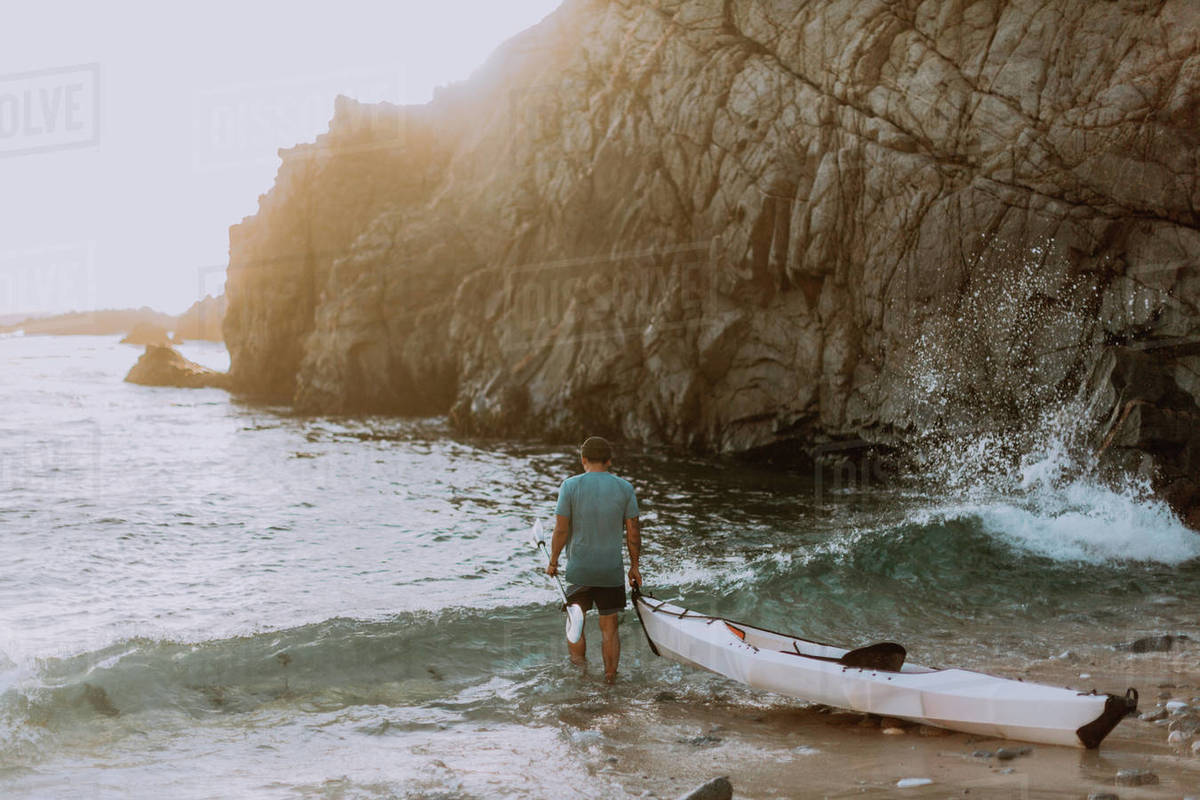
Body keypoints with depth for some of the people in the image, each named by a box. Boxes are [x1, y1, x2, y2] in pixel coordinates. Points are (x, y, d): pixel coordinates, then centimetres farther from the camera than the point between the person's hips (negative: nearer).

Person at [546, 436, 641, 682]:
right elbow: (633, 532, 0)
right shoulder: (624, 488, -2)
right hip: (612, 570, 1)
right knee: (609, 628, 10)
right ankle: (610, 679, 14)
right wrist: (634, 567, 11)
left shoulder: (570, 486, -6)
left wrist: (553, 561, 6)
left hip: (578, 569, -1)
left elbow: (561, 530, -7)